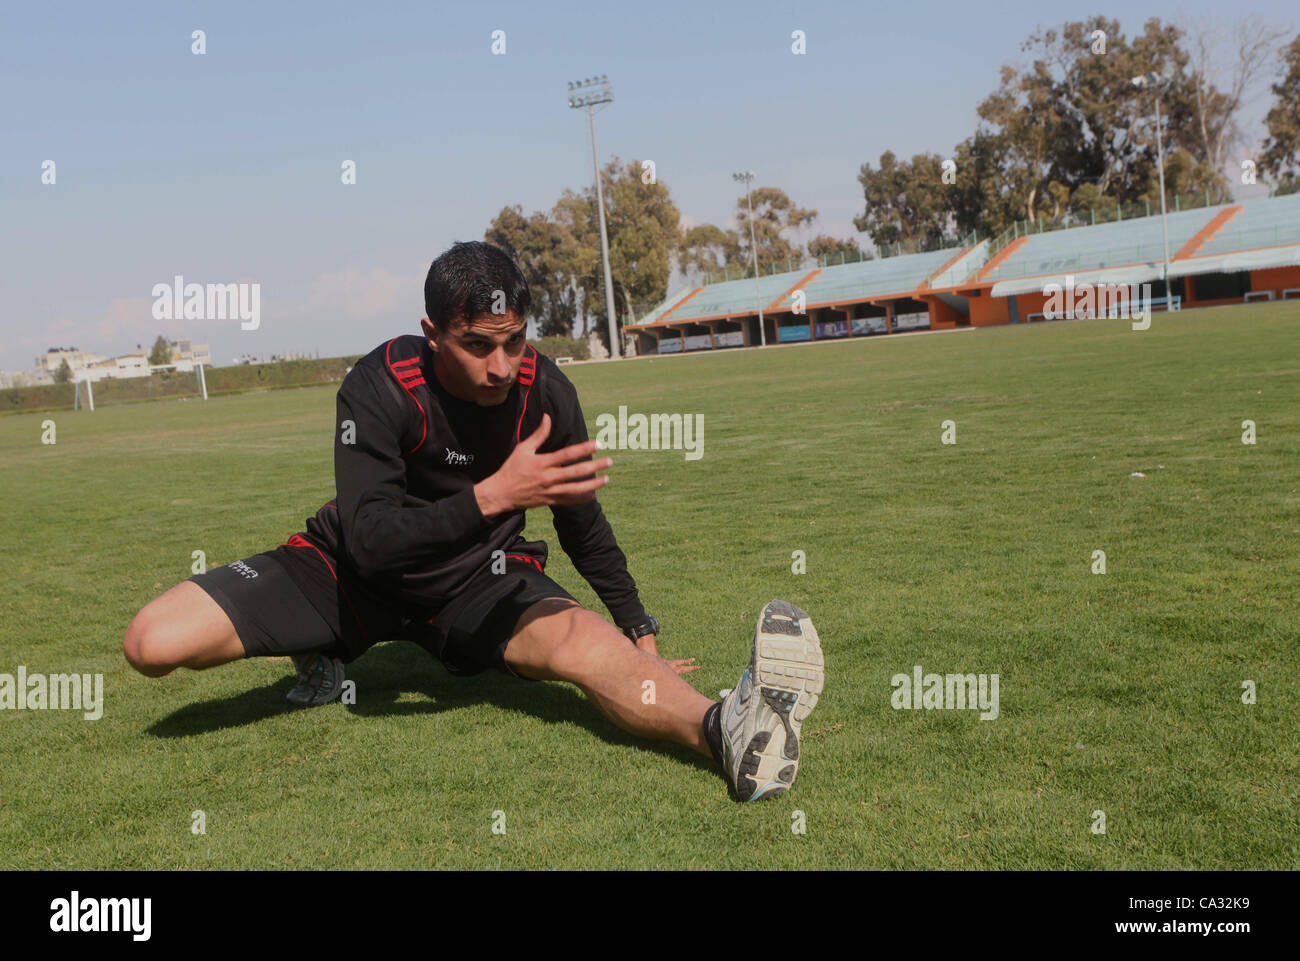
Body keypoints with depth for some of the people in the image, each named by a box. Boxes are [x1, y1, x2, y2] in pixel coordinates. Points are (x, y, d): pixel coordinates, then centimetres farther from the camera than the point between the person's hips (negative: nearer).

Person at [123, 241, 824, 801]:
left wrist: (639, 634, 7)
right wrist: (492, 496, -48)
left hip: (476, 579, 1)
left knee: (582, 639, -33)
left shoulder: (543, 389, -14)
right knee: (153, 644, -16)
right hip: (355, 573, 0)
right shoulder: (379, 387, -26)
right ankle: (320, 651, 10)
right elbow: (369, 540, -34)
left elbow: (581, 517, 3)